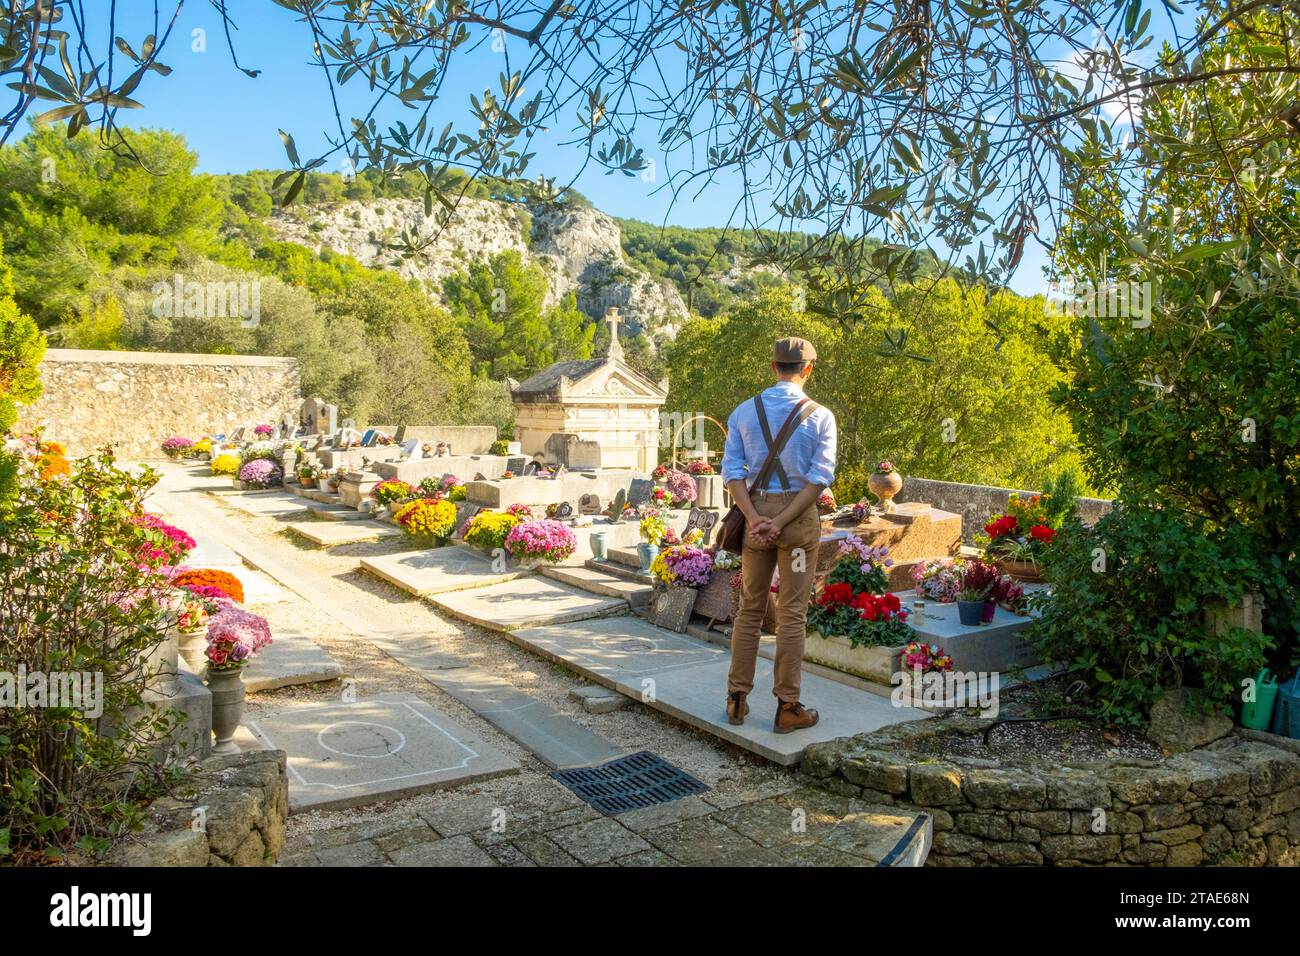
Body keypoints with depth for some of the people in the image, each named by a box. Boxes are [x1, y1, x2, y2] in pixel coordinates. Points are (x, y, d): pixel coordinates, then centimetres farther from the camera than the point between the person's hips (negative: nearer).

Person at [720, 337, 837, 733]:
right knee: (792, 613, 4)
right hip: (800, 516, -3)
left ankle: (737, 699, 17)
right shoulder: (821, 417, -4)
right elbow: (820, 477, -13)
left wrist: (755, 518, -12)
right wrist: (780, 522, -16)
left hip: (755, 511, 3)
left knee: (750, 608, 13)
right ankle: (787, 707, 10)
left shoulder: (744, 411, 3)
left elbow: (732, 471, -5)